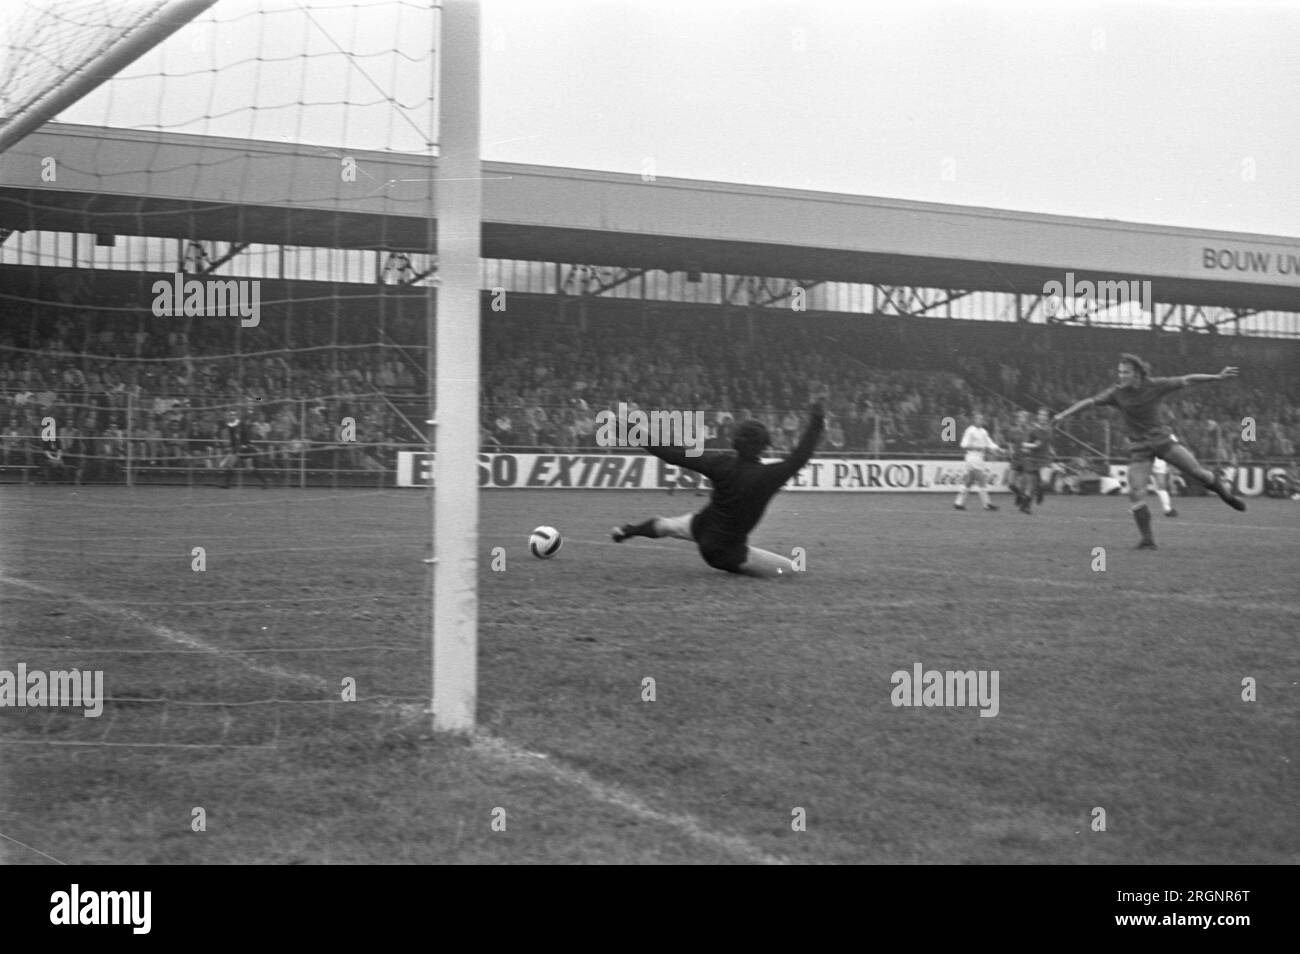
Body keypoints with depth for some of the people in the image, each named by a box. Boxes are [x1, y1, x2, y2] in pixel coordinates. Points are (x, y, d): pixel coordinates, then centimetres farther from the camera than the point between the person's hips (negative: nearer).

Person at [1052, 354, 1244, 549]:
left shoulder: (1154, 386, -8)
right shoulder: (1117, 393, -6)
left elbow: (1187, 380, -4)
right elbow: (1090, 402, -9)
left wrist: (1217, 377, -6)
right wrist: (1064, 414, -19)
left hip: (1162, 438, -1)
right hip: (1139, 447, 1)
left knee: (1198, 473, -8)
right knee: (1136, 493, -11)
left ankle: (1224, 490, 24)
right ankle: (1147, 539, 0)